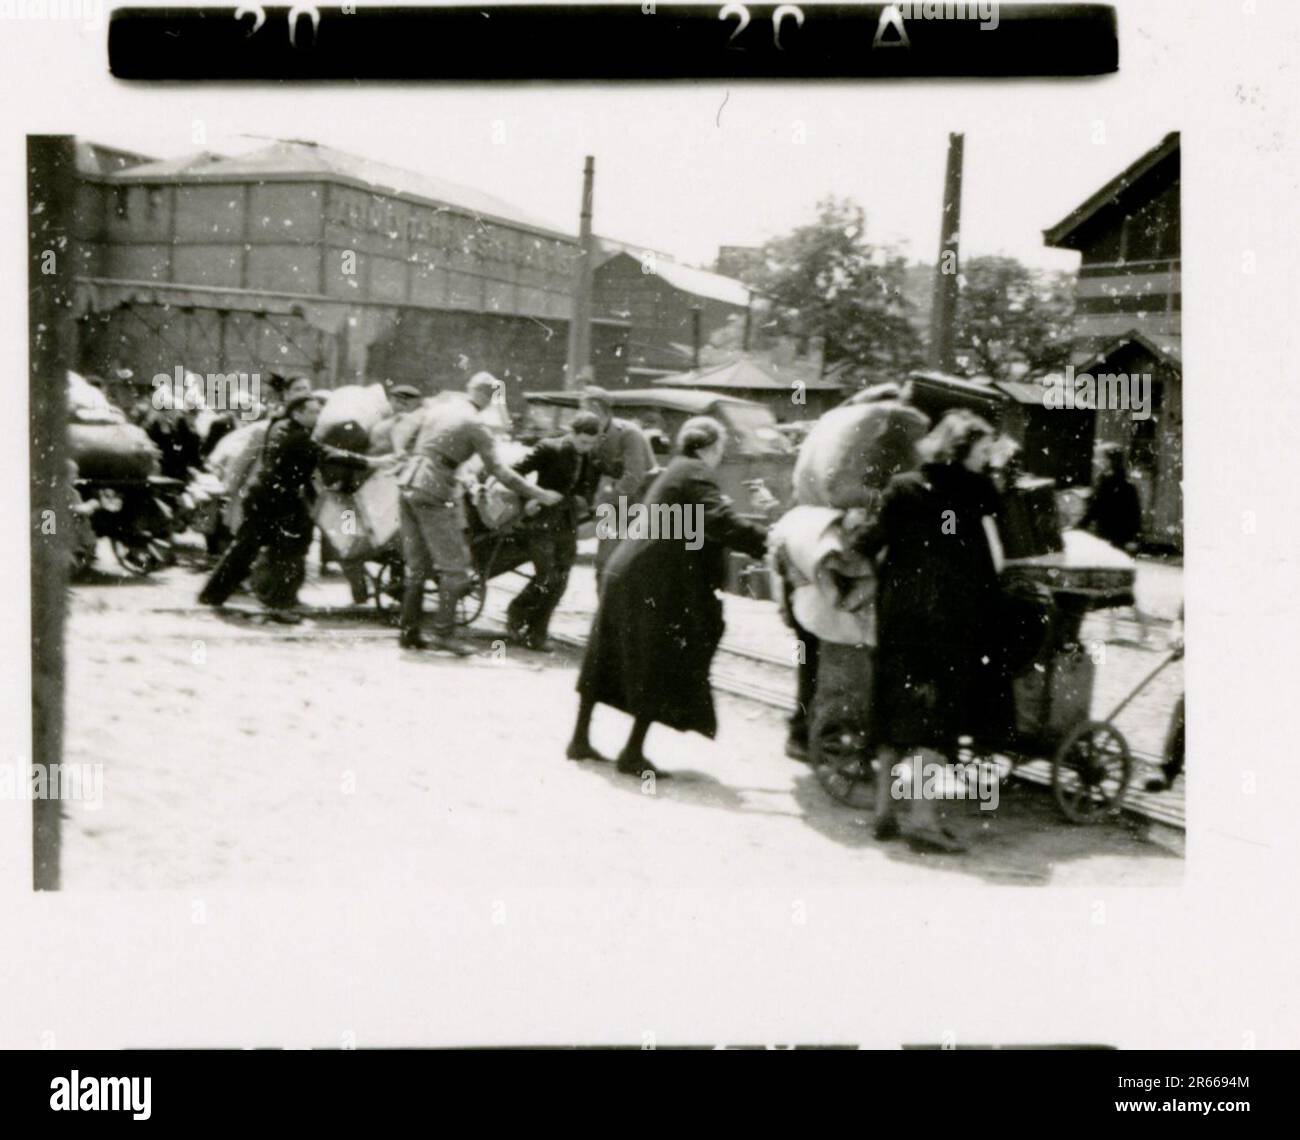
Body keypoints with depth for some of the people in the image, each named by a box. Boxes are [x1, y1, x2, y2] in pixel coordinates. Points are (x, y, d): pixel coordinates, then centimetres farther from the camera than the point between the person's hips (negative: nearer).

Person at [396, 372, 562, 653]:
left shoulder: (439, 405, 13)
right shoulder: (476, 425, -7)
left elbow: (411, 442, 17)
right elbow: (498, 470, -9)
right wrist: (539, 494, -4)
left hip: (409, 483, 7)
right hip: (434, 493, -7)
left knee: (417, 565, 14)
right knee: (455, 566, 0)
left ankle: (409, 632, 15)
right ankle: (444, 633, -6)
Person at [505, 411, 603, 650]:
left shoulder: (593, 460, 5)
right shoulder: (549, 449, -9)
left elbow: (587, 496, -1)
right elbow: (518, 470, -6)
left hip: (568, 528, 5)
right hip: (542, 523, -5)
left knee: (559, 583, 2)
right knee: (546, 578, -13)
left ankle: (536, 633, 14)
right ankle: (516, 615, 12)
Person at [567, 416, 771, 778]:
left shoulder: (675, 472, 21)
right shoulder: (696, 474, -9)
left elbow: (700, 528, 22)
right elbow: (719, 522, -23)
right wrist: (766, 541, -25)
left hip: (626, 572, 10)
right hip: (656, 585, -10)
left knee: (607, 658, 15)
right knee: (663, 667, -2)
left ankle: (581, 738, 23)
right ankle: (633, 752, 0)